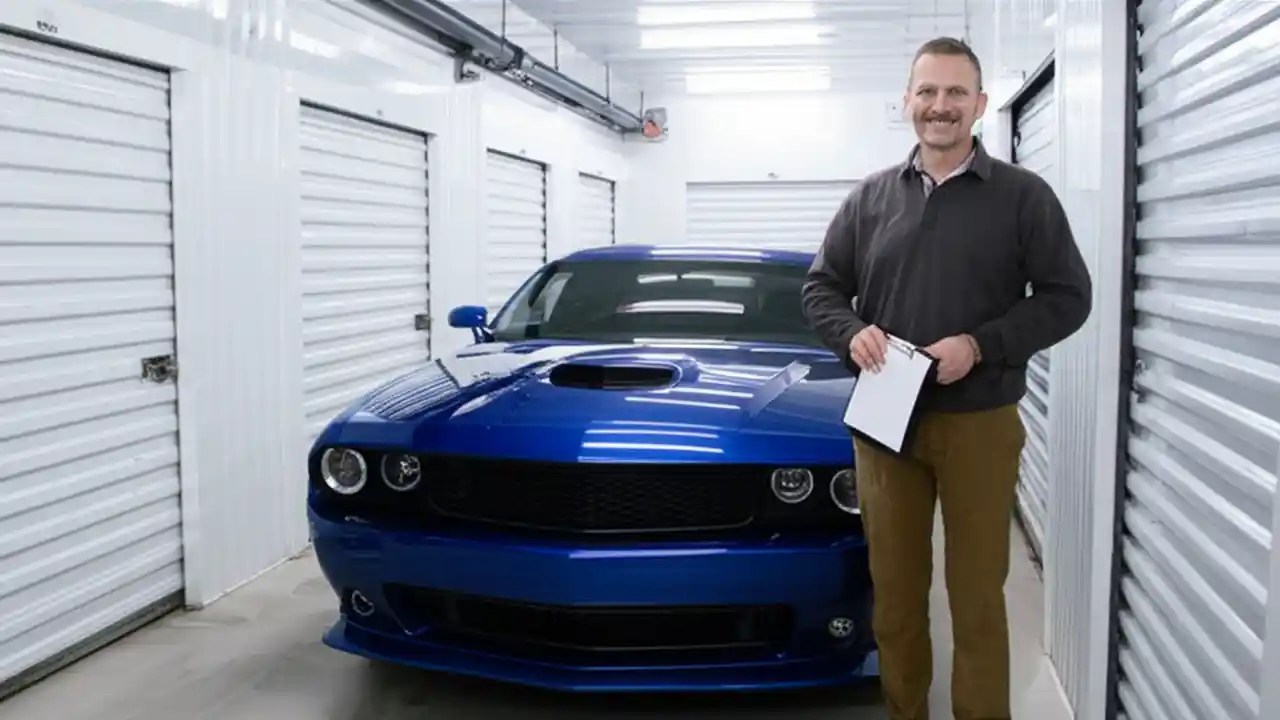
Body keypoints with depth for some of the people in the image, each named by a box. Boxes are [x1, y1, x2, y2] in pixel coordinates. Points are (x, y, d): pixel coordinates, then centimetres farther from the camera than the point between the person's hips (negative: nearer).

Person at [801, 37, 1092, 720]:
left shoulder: (1023, 195, 0)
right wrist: (852, 333, -9)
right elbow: (820, 287, 12)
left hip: (980, 426, -2)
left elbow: (1067, 297, -2)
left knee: (978, 596, 6)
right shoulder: (870, 197, 8)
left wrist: (979, 345, -15)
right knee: (895, 592, 11)